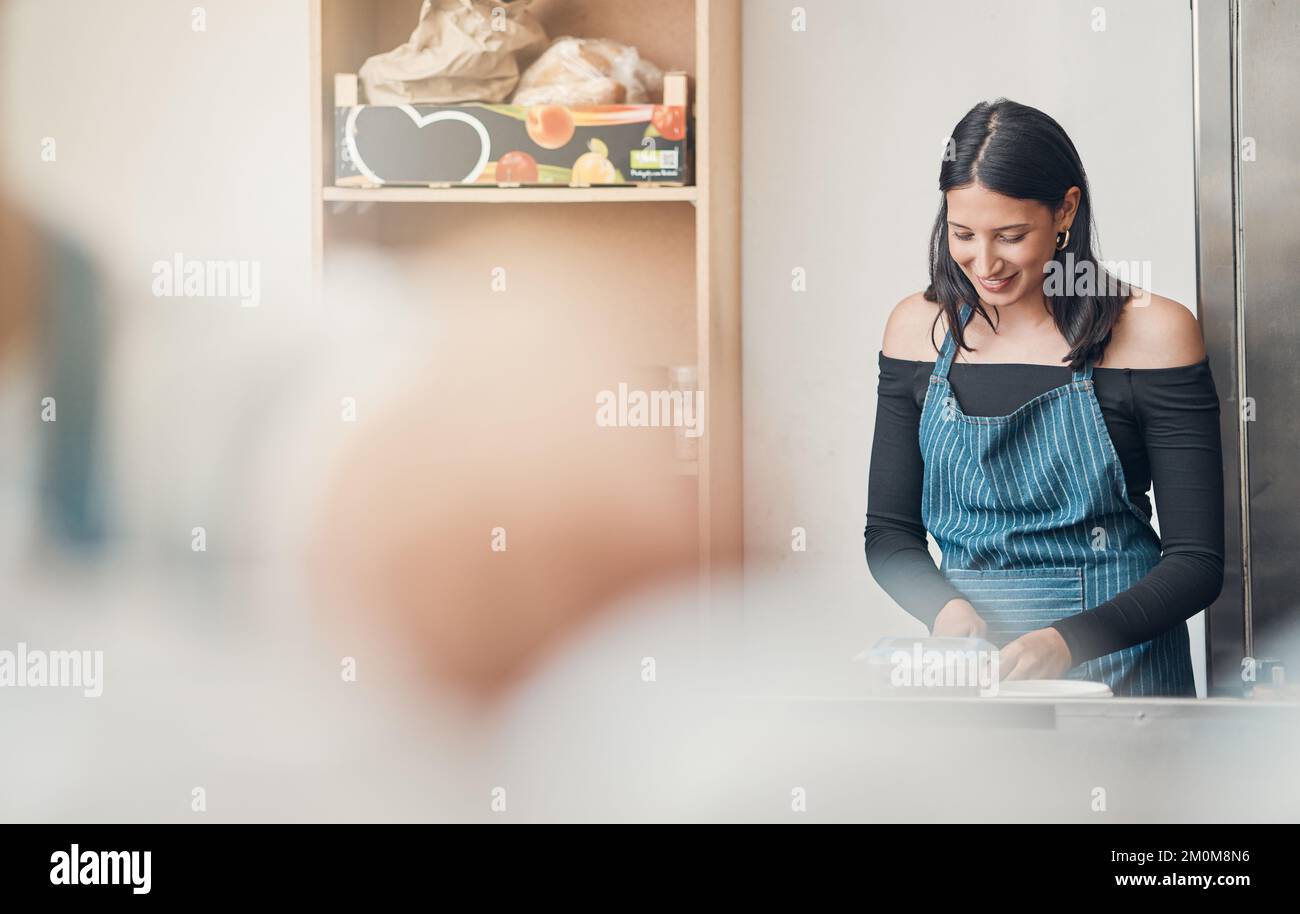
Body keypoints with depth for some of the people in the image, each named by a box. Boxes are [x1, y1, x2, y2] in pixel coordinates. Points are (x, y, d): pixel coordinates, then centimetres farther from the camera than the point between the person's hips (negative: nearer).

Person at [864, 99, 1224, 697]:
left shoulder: (1150, 333, -4)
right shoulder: (919, 328, 8)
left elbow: (1197, 560, -5)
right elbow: (888, 533, 13)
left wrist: (1069, 641, -20)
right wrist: (945, 606, -8)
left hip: (1118, 662, -3)